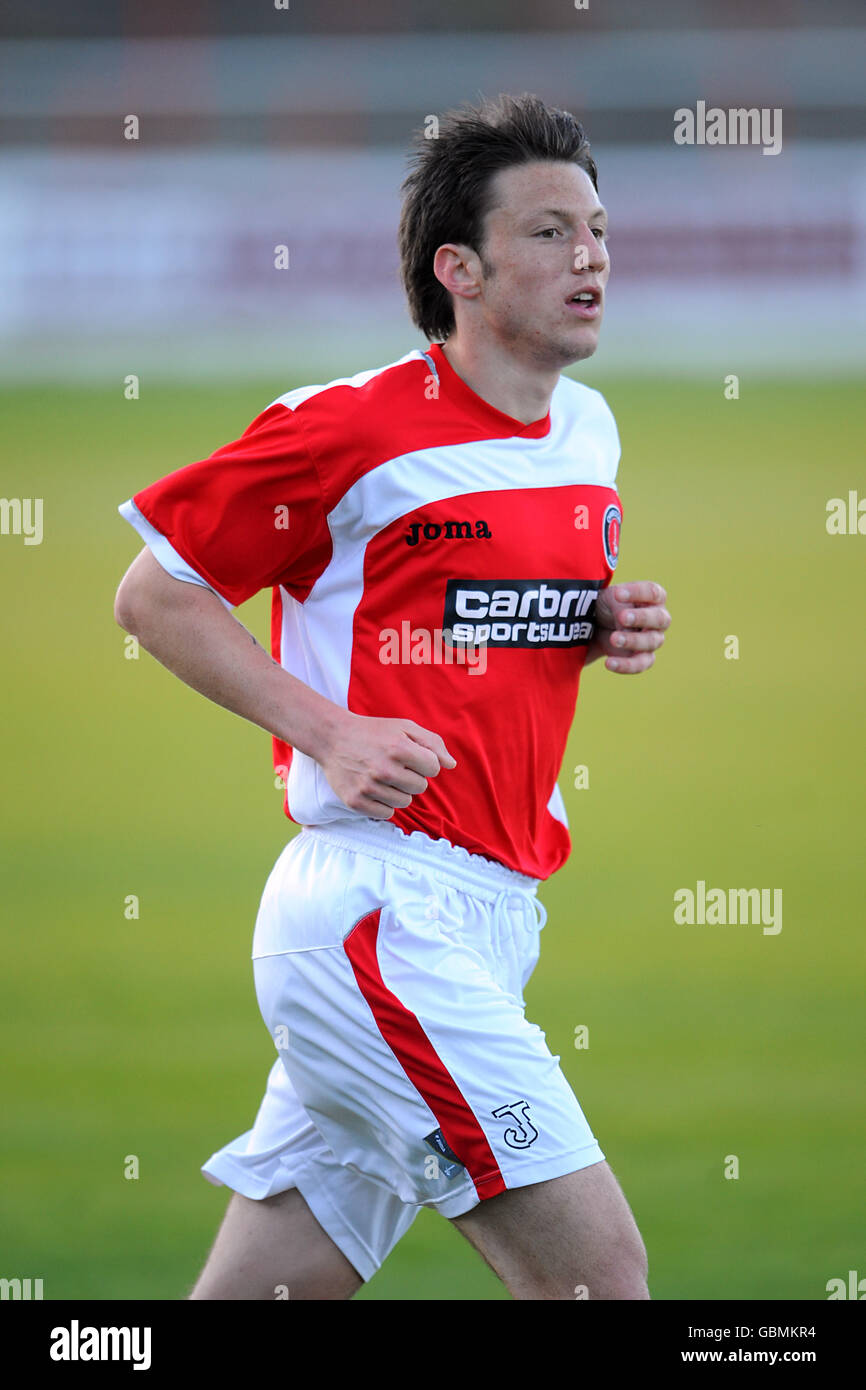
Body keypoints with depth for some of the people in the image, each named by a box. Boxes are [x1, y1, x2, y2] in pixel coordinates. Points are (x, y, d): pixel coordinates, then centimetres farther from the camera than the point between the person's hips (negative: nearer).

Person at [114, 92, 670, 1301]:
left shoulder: (589, 431, 14)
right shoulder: (352, 428, -10)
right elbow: (153, 595, -3)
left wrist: (612, 629, 7)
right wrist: (327, 729, -13)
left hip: (483, 922, 8)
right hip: (382, 909, -8)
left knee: (265, 1290, 9)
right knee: (598, 1272, -14)